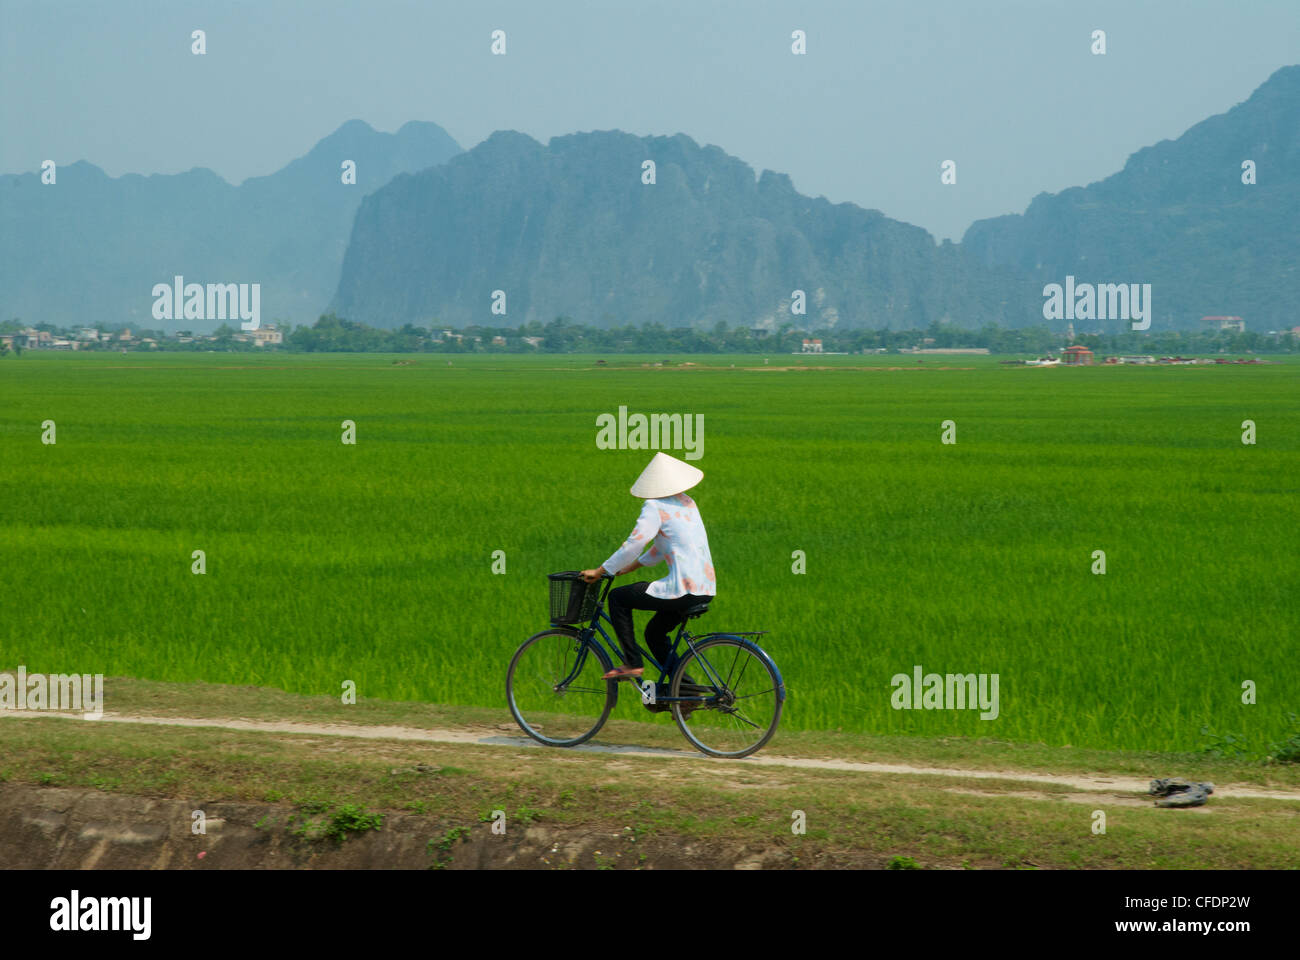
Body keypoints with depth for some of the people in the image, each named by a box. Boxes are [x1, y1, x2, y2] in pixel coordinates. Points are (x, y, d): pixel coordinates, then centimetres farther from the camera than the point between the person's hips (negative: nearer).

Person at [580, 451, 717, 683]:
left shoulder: (655, 506, -8)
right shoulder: (687, 503, 17)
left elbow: (634, 544, -14)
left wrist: (600, 571, -5)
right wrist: (629, 567, 27)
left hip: (684, 590, -8)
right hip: (707, 589, 8)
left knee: (617, 597, 6)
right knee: (654, 632, 25)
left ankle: (632, 663, 3)